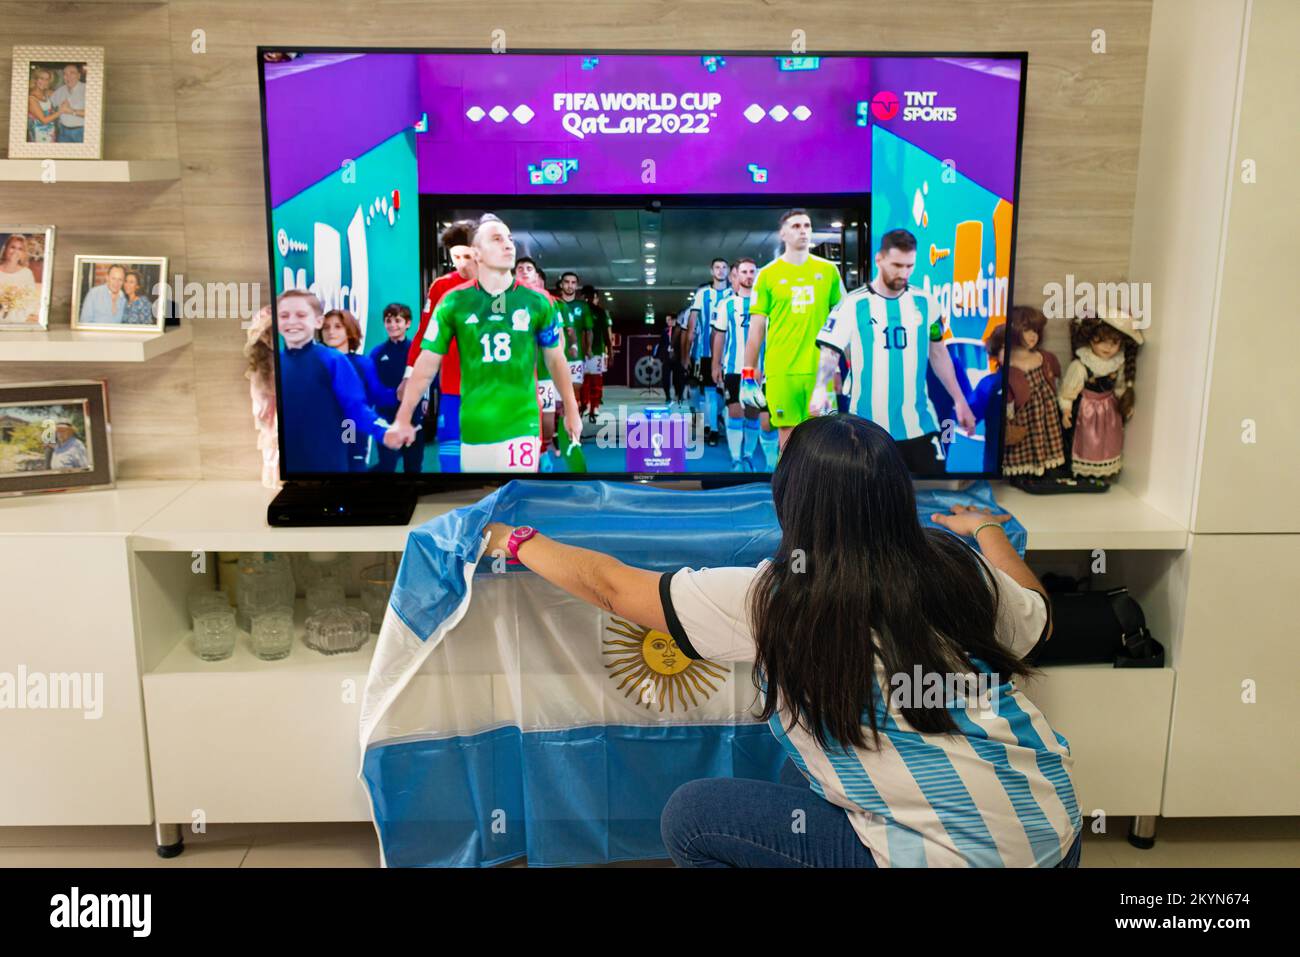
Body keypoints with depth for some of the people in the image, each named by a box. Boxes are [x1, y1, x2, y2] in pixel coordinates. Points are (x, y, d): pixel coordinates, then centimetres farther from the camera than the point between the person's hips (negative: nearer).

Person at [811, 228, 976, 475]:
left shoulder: (925, 302, 5)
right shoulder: (853, 304, -6)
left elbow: (938, 353, 14)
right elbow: (830, 352, -11)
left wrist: (959, 400, 12)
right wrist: (820, 389, -30)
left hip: (918, 423, 3)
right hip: (868, 426, -2)